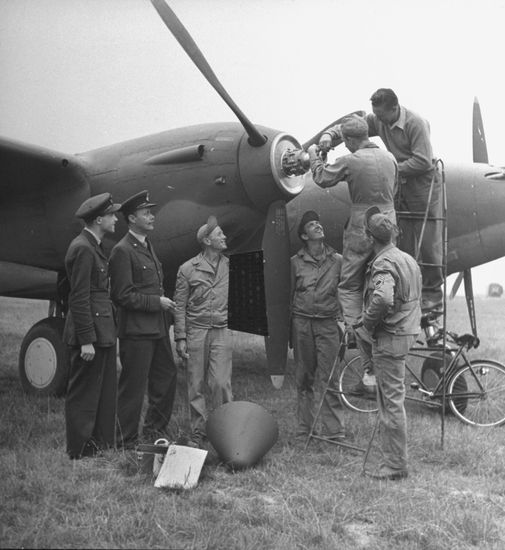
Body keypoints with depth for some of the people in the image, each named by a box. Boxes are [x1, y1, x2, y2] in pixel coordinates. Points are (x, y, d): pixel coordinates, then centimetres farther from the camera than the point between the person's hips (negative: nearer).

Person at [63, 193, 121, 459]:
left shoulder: (93, 247, 15)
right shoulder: (82, 249, -16)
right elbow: (79, 298, -20)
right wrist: (86, 340, -21)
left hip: (102, 331, 10)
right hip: (90, 331, -10)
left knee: (105, 391, 15)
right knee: (83, 394, 1)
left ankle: (101, 442, 25)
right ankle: (80, 450, 10)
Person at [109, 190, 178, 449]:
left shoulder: (147, 246, 16)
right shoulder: (122, 251, -13)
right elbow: (122, 295, -17)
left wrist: (165, 305, 12)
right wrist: (157, 302, -15)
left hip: (157, 328, 9)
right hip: (136, 330, -9)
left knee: (167, 377, 15)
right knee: (133, 386, -1)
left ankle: (154, 431, 30)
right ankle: (127, 442, 11)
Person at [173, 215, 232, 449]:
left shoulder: (230, 266, 7)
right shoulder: (188, 269, -1)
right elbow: (180, 305, 1)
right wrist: (180, 338, -3)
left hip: (221, 331, 1)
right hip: (195, 331, -1)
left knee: (221, 382, -8)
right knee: (196, 386, 4)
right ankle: (198, 433, 16)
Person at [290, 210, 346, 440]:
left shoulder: (337, 261, 6)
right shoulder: (295, 262, 6)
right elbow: (288, 296, 10)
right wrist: (286, 330, 7)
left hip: (328, 324, -1)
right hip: (302, 323, 1)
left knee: (328, 378, -5)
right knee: (304, 379, 7)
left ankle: (333, 429, 1)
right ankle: (304, 428, 17)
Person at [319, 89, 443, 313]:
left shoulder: (415, 124, -20)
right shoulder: (378, 120, -1)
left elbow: (423, 161, -23)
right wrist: (330, 134, -15)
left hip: (423, 187, -7)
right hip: (400, 187, 7)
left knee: (428, 242, -3)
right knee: (403, 243, 7)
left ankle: (433, 294, 7)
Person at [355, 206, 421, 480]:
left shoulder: (383, 265, -17)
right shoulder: (408, 259, 14)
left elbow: (382, 299, -35)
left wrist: (367, 324, -19)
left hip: (389, 337, -10)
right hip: (406, 332, 10)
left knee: (391, 400, -4)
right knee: (391, 398, 18)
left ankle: (395, 465, 3)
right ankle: (392, 456, 28)